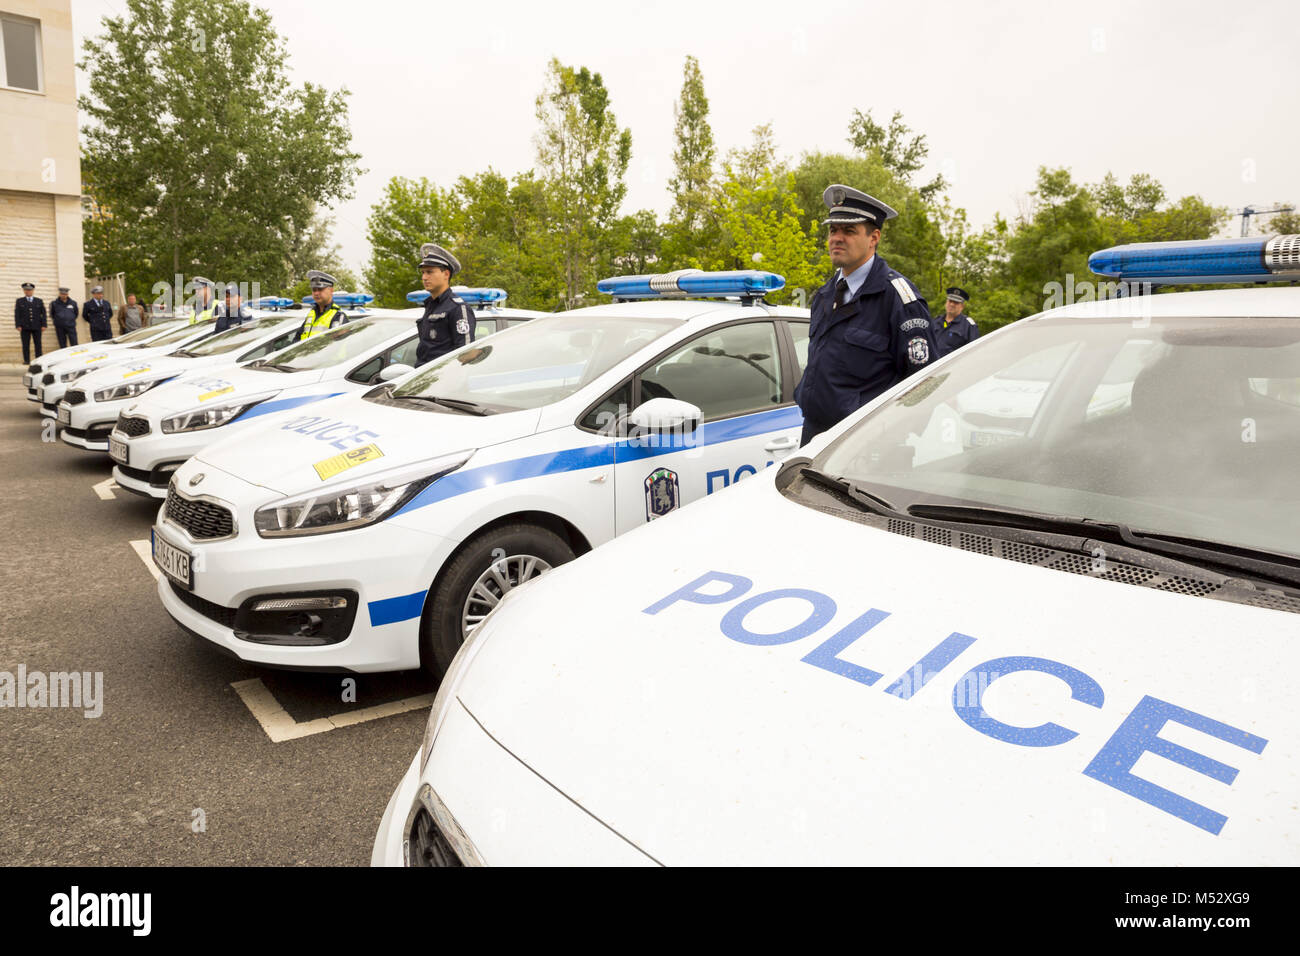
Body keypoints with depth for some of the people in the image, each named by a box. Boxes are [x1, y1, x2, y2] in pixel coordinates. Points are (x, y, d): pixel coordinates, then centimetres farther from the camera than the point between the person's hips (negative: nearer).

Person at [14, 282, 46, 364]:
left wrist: (43, 325, -2)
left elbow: (43, 313, 8)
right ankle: (26, 360, 1)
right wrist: (18, 325, -5)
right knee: (25, 345, -2)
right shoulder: (19, 301, 9)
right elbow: (17, 314, 5)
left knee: (38, 344, -1)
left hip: (37, 327, 0)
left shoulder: (39, 301, 11)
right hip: (24, 327, 0)